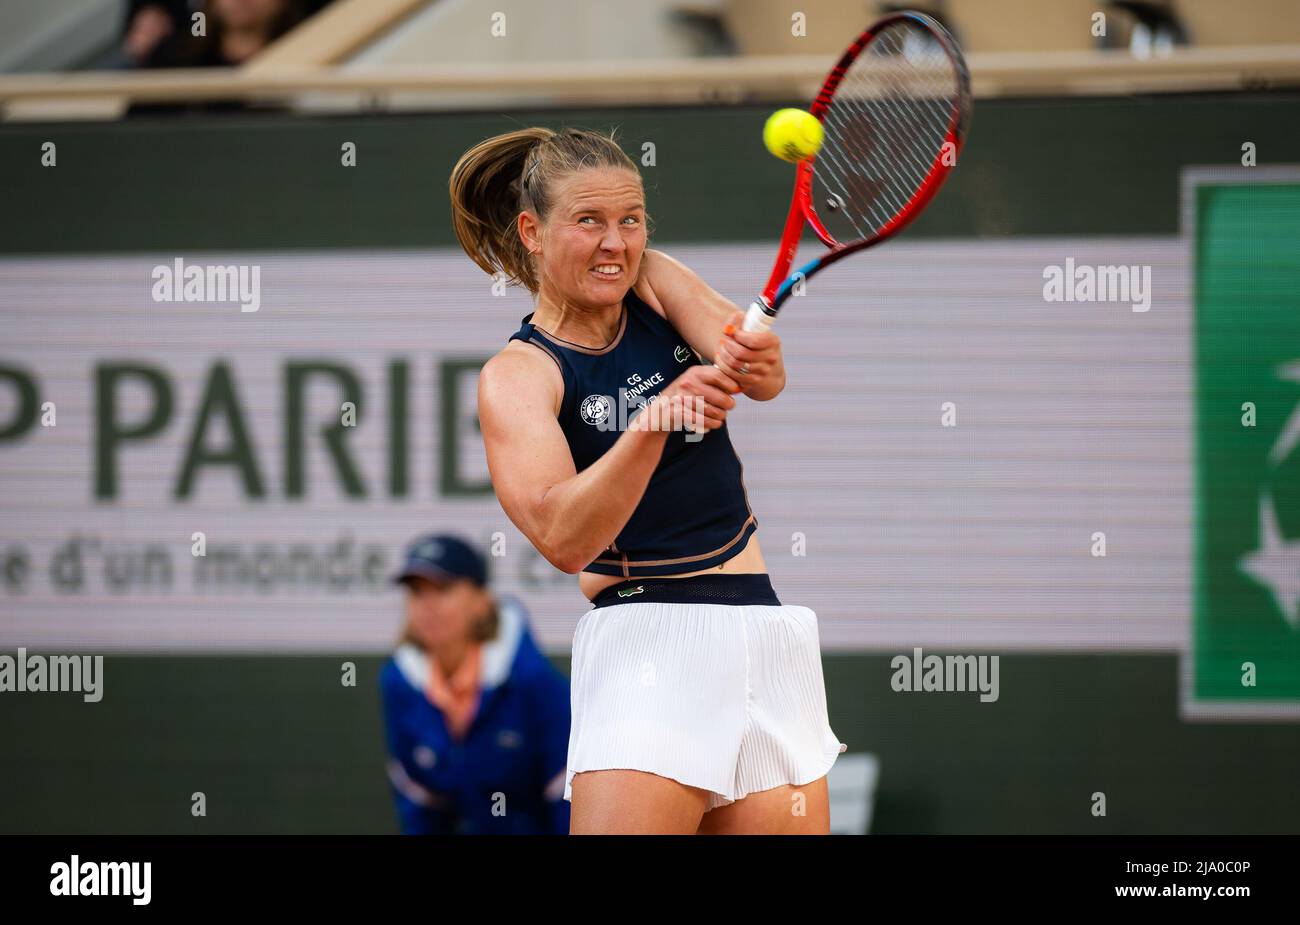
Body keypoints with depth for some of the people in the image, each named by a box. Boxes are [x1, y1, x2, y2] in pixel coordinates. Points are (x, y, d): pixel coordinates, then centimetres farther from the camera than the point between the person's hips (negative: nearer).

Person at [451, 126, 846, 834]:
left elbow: (764, 380, -11)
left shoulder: (657, 284, 9)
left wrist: (754, 360, -36)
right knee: (627, 822, -21)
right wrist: (652, 424, -37)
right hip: (645, 636, -5)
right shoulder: (517, 376, -5)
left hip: (765, 633, 5)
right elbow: (563, 540, -22)